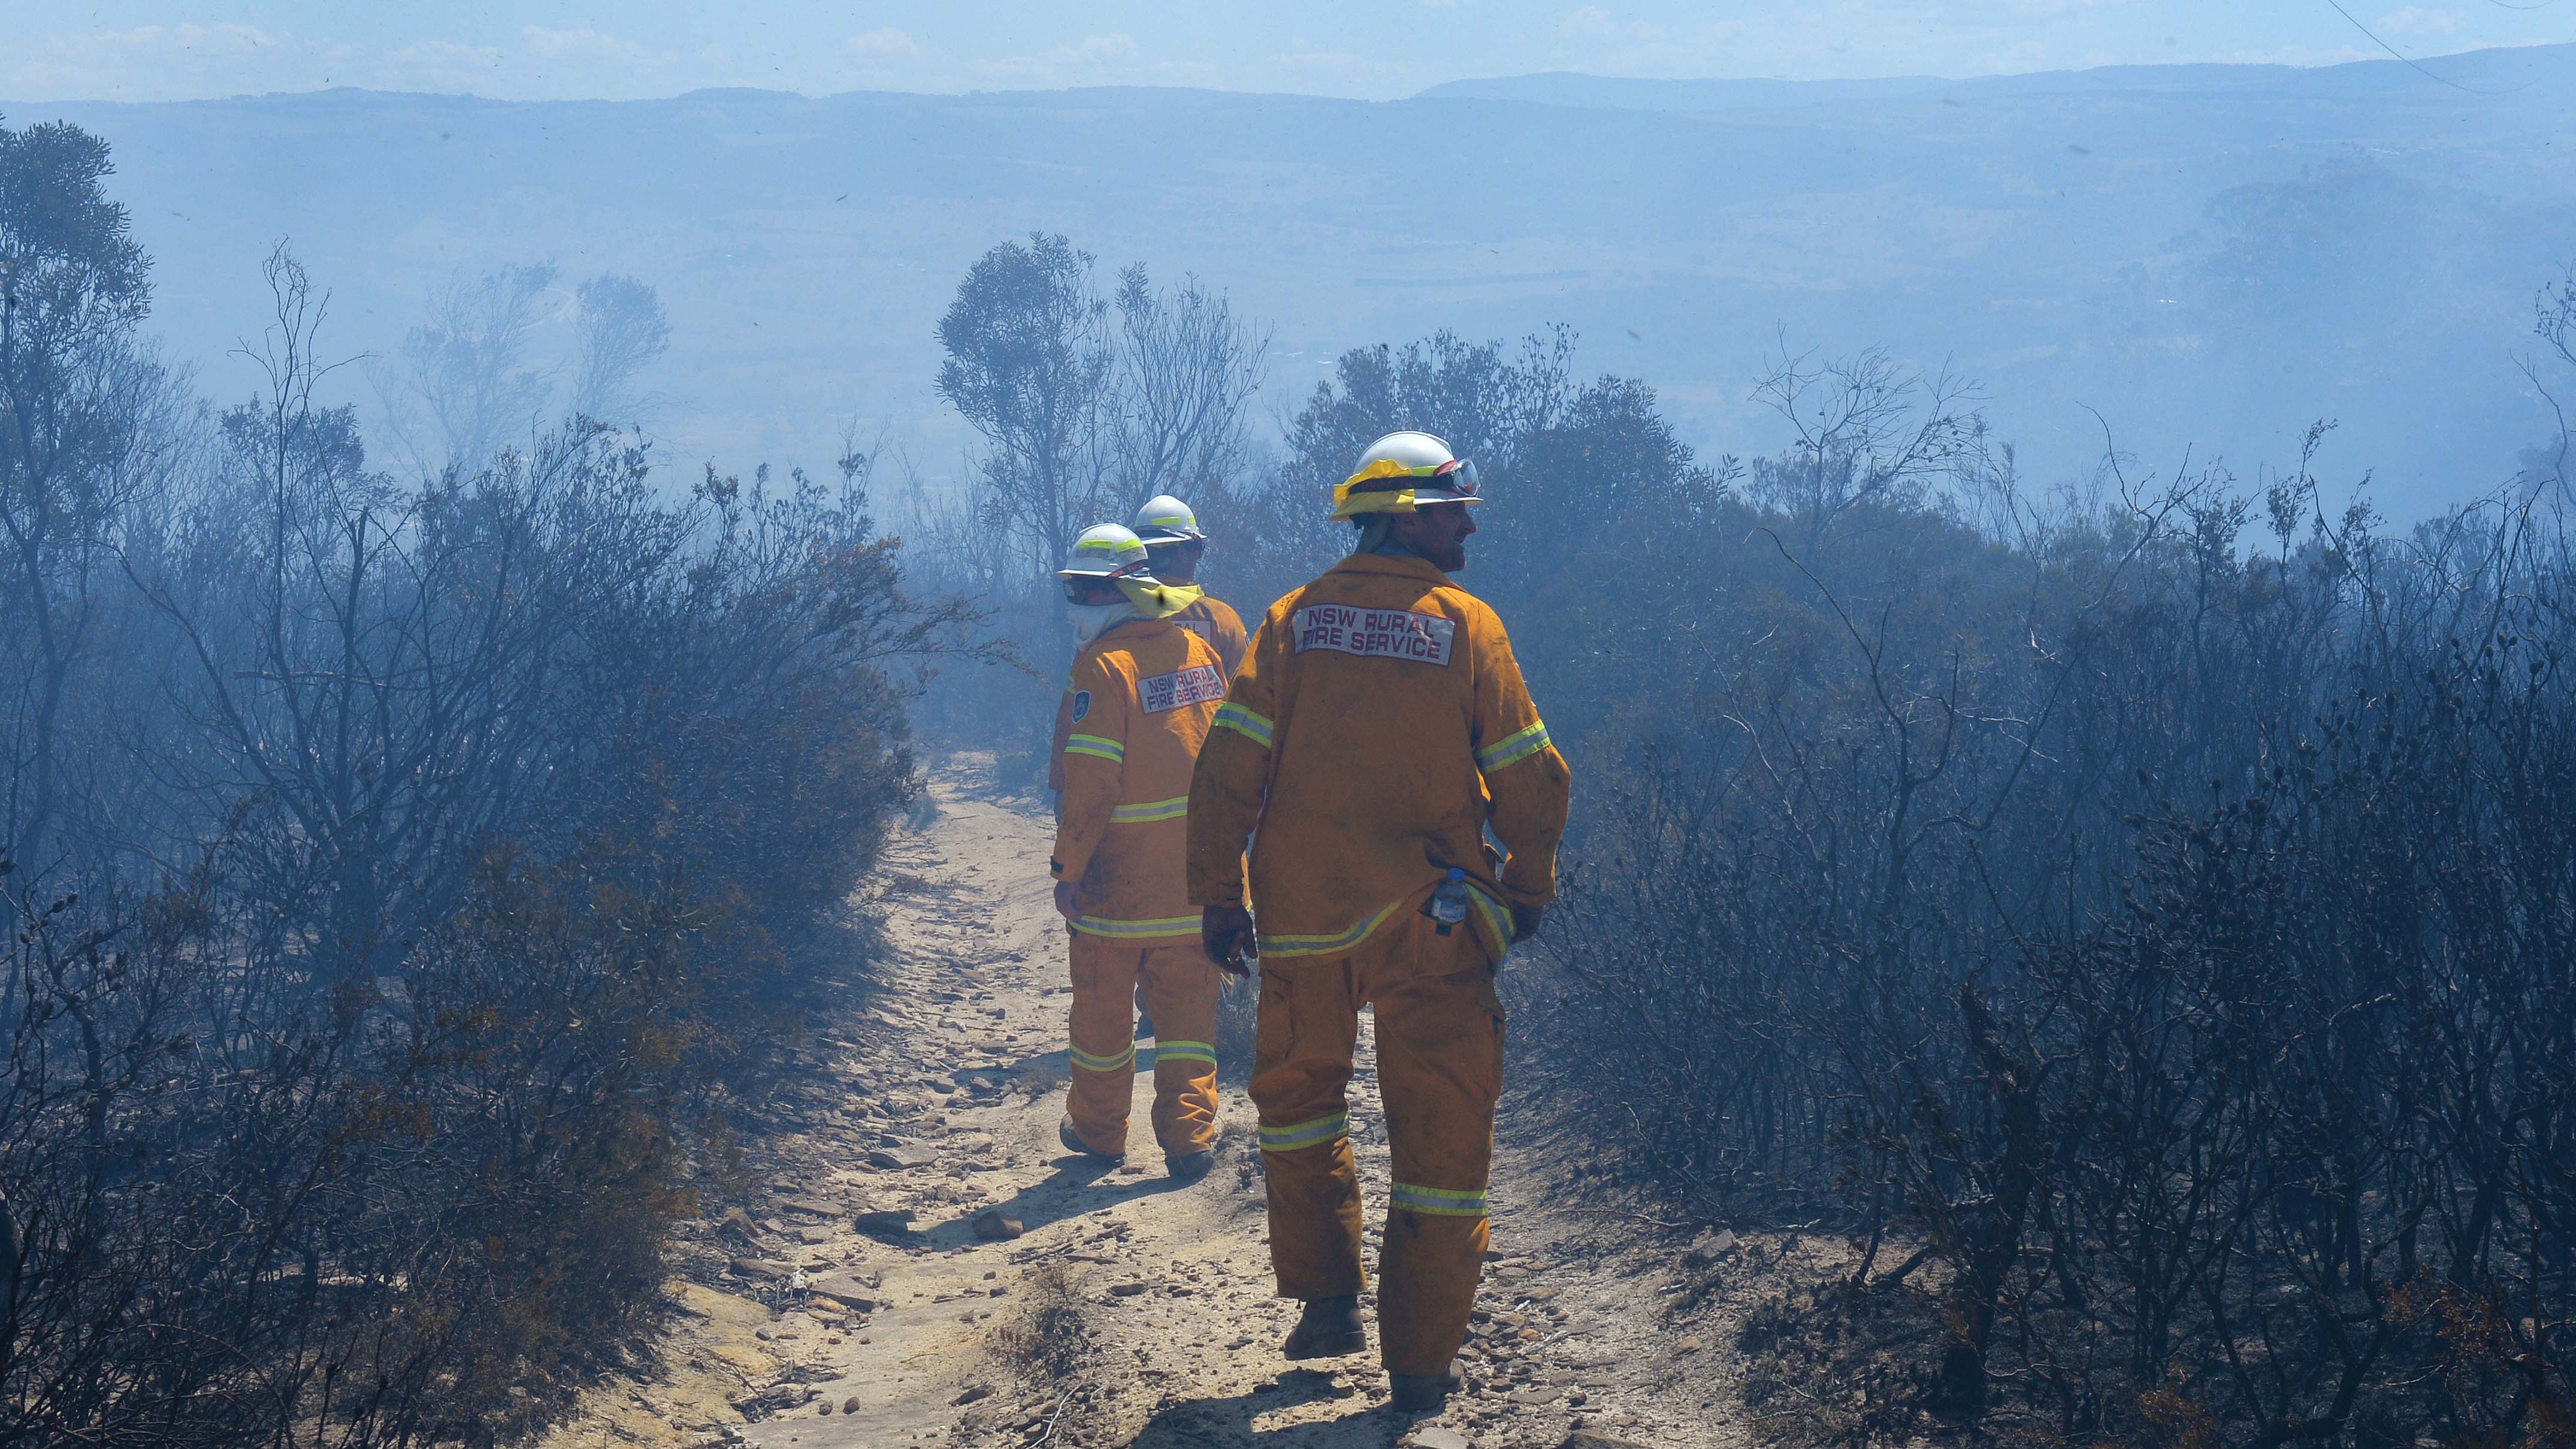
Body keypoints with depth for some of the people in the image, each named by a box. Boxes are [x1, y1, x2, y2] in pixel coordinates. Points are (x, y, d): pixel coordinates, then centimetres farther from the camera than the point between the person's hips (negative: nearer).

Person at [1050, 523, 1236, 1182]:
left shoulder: (1104, 665, -16)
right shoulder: (1199, 652, 5)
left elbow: (1090, 782, -19)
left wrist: (1068, 867, -13)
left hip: (1120, 880, -5)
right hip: (1196, 874, 5)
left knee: (1103, 1005, 11)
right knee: (1187, 1005, 10)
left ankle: (1098, 1129, 24)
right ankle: (1189, 1134, 3)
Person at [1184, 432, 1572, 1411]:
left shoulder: (1294, 621, 0)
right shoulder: (1466, 626, -5)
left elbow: (1228, 768, -4)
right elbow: (1529, 779, -3)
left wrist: (1218, 896, 2)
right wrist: (1528, 891, 12)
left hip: (1301, 918, 2)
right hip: (1429, 926, -2)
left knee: (1297, 1092, 25)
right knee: (1441, 1129, 7)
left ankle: (1326, 1298, 22)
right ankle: (1420, 1359, 7)